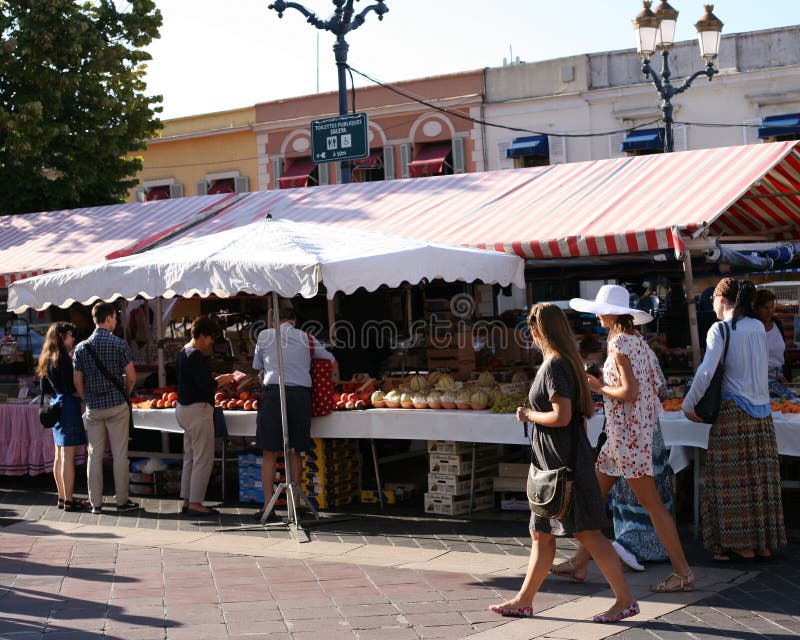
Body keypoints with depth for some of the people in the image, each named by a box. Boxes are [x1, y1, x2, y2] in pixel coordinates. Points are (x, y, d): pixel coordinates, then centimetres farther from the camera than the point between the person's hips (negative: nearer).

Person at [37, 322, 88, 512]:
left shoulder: (47, 359, 13)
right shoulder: (63, 358, -15)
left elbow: (45, 388, 19)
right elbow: (71, 389, -19)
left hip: (56, 405, 10)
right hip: (69, 406, -10)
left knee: (59, 456, 14)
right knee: (68, 457, -6)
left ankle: (62, 497, 20)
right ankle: (68, 501, -4)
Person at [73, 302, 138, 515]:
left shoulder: (81, 347, 2)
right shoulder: (119, 344, -8)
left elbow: (78, 381, 3)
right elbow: (131, 377, -8)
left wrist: (88, 400, 15)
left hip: (93, 408, 3)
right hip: (117, 405, -3)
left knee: (95, 455, 8)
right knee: (119, 454, 3)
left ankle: (96, 503, 10)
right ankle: (122, 500, 6)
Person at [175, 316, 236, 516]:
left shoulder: (183, 353, 15)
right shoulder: (195, 355, -17)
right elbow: (205, 385, -22)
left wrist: (217, 380, 12)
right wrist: (223, 380, -6)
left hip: (184, 408, 11)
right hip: (198, 409, -11)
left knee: (190, 457, 14)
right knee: (203, 458, -5)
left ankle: (187, 501, 17)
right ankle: (195, 503, -3)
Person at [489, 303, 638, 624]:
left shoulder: (554, 366, -16)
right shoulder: (568, 361, 14)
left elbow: (561, 416, -23)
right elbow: (585, 410, 18)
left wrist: (529, 415, -9)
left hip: (563, 460, -10)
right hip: (554, 461, 10)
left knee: (588, 532, -5)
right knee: (541, 533, 13)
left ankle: (625, 599, 0)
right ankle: (524, 600, 19)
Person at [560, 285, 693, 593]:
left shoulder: (619, 343, -15)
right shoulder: (638, 341, 13)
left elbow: (630, 391, -24)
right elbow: (654, 386, 14)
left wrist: (599, 386, -8)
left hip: (627, 431, -10)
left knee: (650, 502, -6)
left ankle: (683, 572, -2)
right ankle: (579, 563, 22)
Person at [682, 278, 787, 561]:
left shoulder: (720, 330, -9)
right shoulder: (759, 327, 9)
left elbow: (706, 371, -17)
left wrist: (689, 405, -8)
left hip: (733, 411, -6)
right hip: (762, 411, 6)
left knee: (732, 480, 1)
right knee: (761, 477, 10)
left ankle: (742, 545, 2)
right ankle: (764, 543, 15)